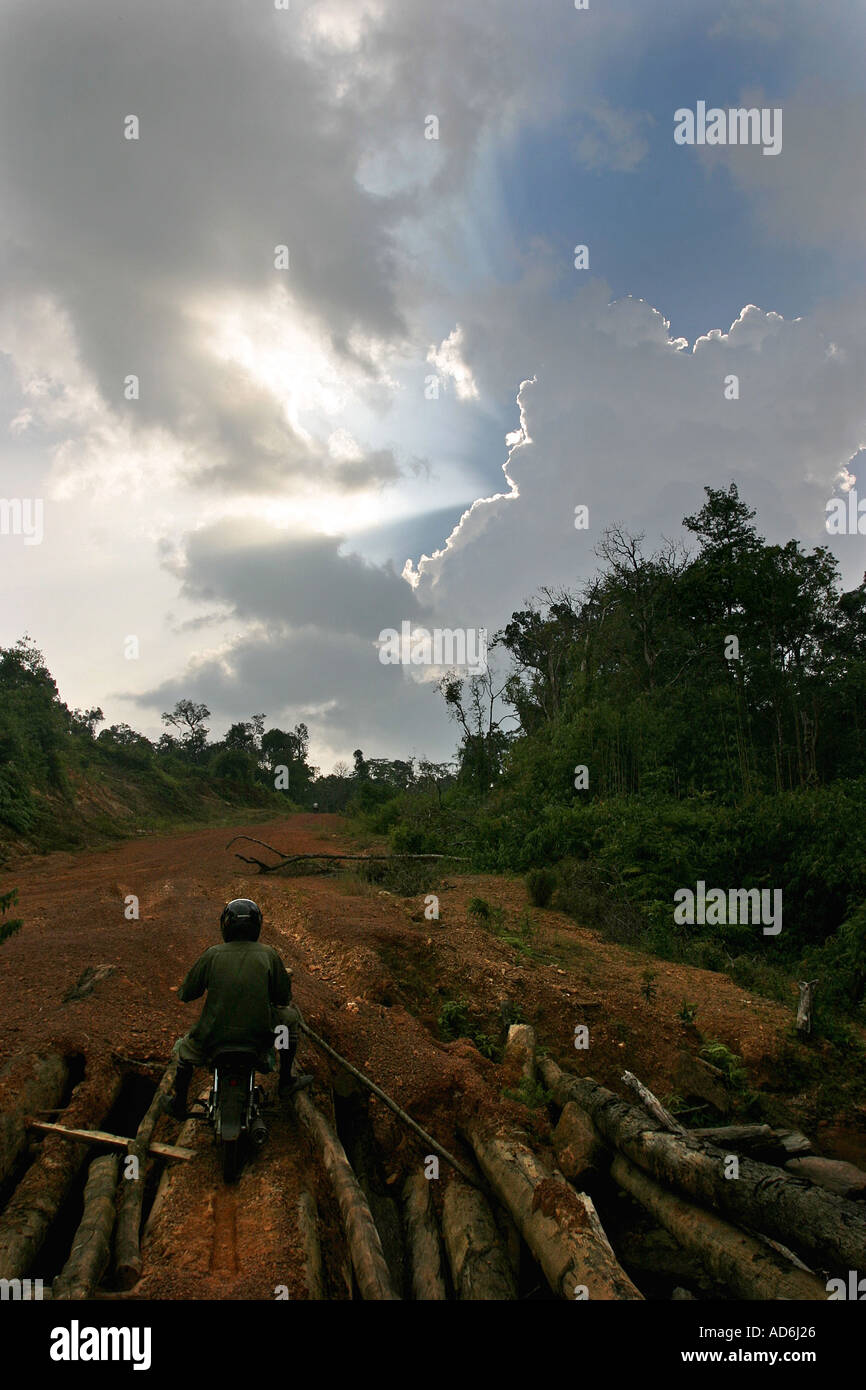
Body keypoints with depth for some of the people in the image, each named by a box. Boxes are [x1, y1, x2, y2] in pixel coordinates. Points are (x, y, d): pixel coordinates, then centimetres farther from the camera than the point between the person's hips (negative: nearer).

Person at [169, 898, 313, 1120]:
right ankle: (286, 1081, 35)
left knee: (185, 1049, 33)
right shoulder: (268, 954, -2)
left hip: (214, 1034, 0)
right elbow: (283, 998, 5)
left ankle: (179, 1105, 42)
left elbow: (186, 995, 5)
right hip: (260, 1033, 0)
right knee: (291, 1014, 29)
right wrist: (285, 978, 26)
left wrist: (183, 990, 28)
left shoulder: (212, 954, -2)